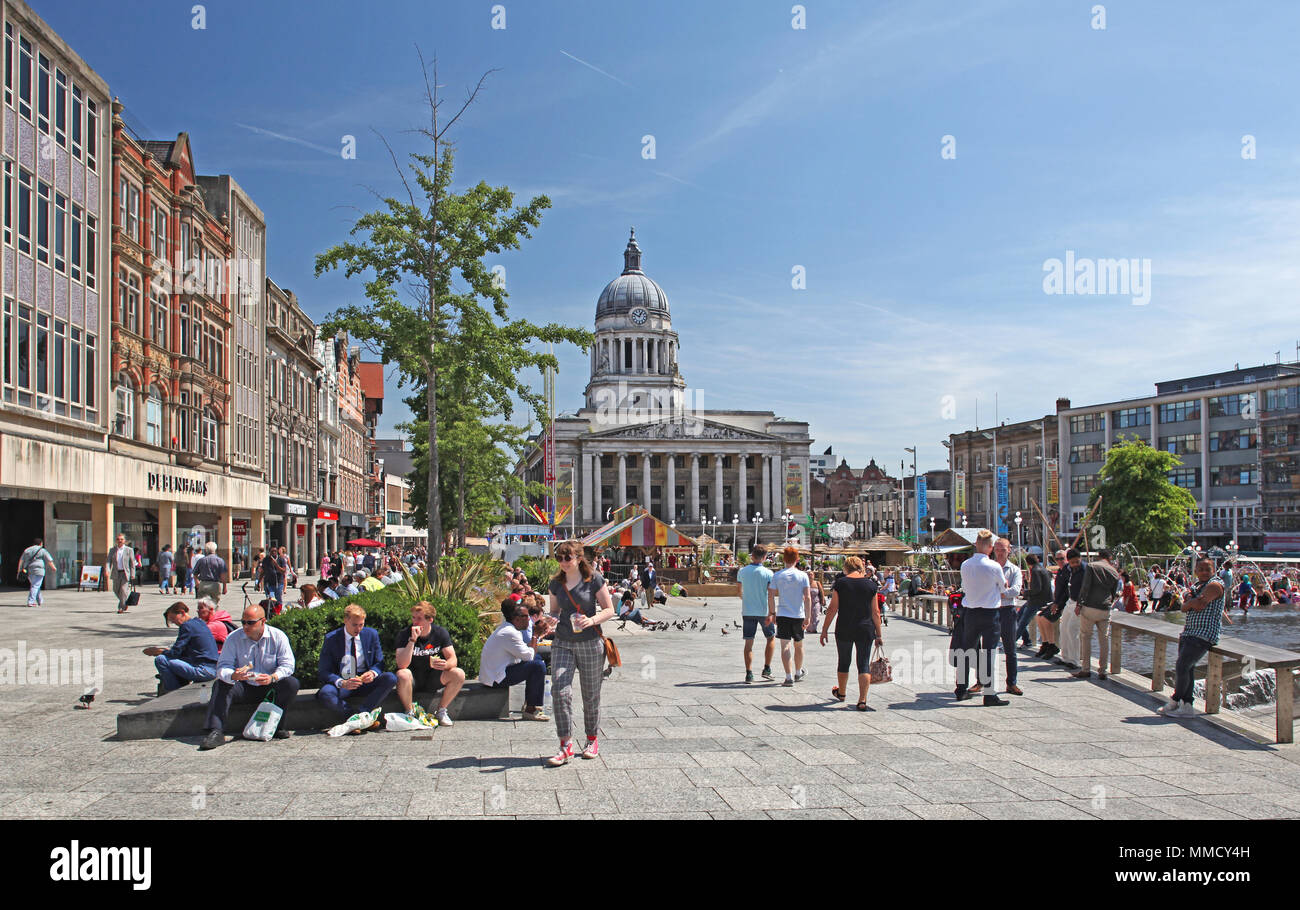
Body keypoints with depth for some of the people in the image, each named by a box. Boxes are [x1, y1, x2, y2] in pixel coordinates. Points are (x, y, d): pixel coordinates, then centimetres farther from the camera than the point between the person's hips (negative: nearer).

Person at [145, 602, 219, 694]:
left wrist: (157, 651, 7)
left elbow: (175, 653, -9)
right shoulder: (199, 622, 18)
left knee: (160, 660, -9)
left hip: (204, 671, -10)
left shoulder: (187, 626, -9)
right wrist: (166, 650, 20)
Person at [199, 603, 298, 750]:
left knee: (291, 683, -27)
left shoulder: (277, 636, -7)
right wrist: (233, 675, -37)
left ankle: (277, 725, -15)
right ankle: (216, 732, -32)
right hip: (244, 688, 1)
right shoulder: (234, 638, -5)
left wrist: (273, 677, -33)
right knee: (220, 685, -24)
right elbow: (222, 667, -13)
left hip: (270, 688, -1)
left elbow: (287, 665, -12)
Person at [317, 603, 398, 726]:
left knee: (391, 678, -25)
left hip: (366, 683, 2)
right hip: (342, 684, -2)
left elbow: (379, 663, 8)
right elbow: (325, 672, -7)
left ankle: (362, 712, -28)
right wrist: (342, 683, -27)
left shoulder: (371, 635, 3)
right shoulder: (331, 639, -4)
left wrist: (373, 673, -18)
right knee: (325, 693, -34)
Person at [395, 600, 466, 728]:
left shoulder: (441, 633, -5)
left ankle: (441, 711, -4)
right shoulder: (404, 634, -13)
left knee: (459, 674, -24)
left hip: (433, 679, 2)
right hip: (413, 679, -2)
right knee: (402, 675, -37)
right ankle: (411, 712, -12)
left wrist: (444, 665, -34)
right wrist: (412, 639, -33)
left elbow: (453, 660, -9)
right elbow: (402, 665, -25)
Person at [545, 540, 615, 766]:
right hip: (562, 643, 3)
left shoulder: (594, 580, -6)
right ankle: (566, 746, -5)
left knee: (591, 694, 8)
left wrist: (592, 620, -21)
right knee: (560, 691, -12)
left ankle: (592, 740, 28)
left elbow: (609, 610, -3)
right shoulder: (556, 583, 6)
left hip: (590, 643, -3)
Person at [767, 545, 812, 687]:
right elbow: (807, 597, -7)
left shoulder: (777, 575, -1)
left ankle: (789, 677, -8)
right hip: (798, 615, 1)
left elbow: (771, 596, -1)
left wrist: (772, 613, 11)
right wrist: (807, 617, -4)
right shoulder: (803, 576, -3)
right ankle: (798, 672, 34)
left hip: (782, 615, -1)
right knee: (798, 645, 18)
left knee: (785, 646, -2)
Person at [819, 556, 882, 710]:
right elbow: (875, 612, 1)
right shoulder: (871, 584, -1)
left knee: (844, 662, 17)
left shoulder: (840, 583, -4)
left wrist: (824, 630, 2)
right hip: (865, 630, 0)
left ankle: (841, 692, 36)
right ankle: (862, 700, -5)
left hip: (844, 630, 0)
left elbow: (832, 608, -5)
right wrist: (879, 634, 8)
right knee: (864, 664, 4)